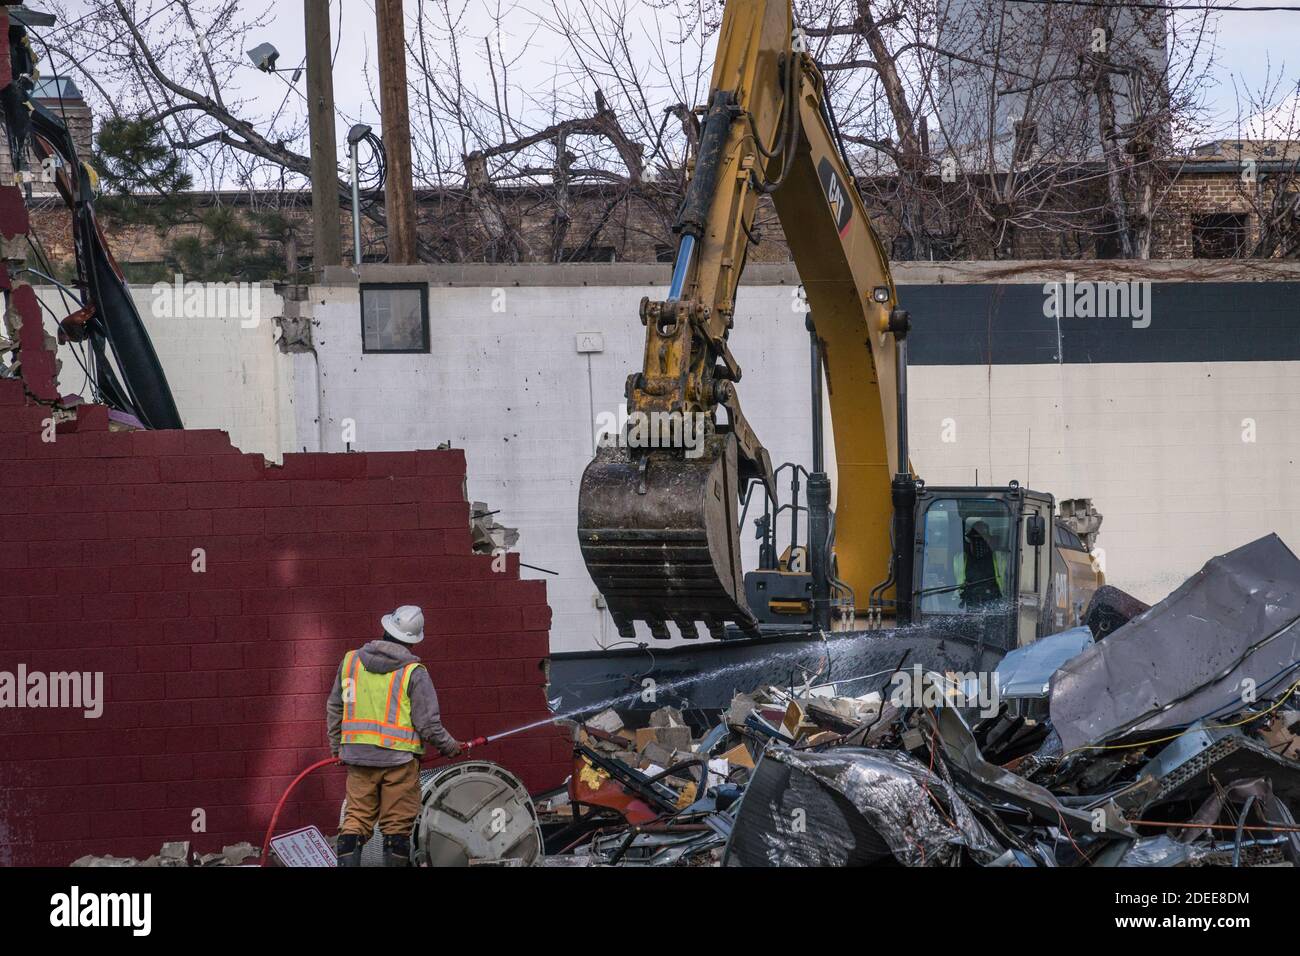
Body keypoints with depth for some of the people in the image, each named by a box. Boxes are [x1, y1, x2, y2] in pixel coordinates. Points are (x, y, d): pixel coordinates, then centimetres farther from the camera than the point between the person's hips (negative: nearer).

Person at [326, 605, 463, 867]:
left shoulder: (351, 661, 5)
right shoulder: (414, 673, -9)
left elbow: (335, 708, 13)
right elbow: (428, 724, -9)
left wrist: (337, 746, 25)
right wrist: (450, 746, 9)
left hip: (358, 756, 4)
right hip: (399, 757, -4)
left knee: (356, 818, 9)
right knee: (397, 826, 5)